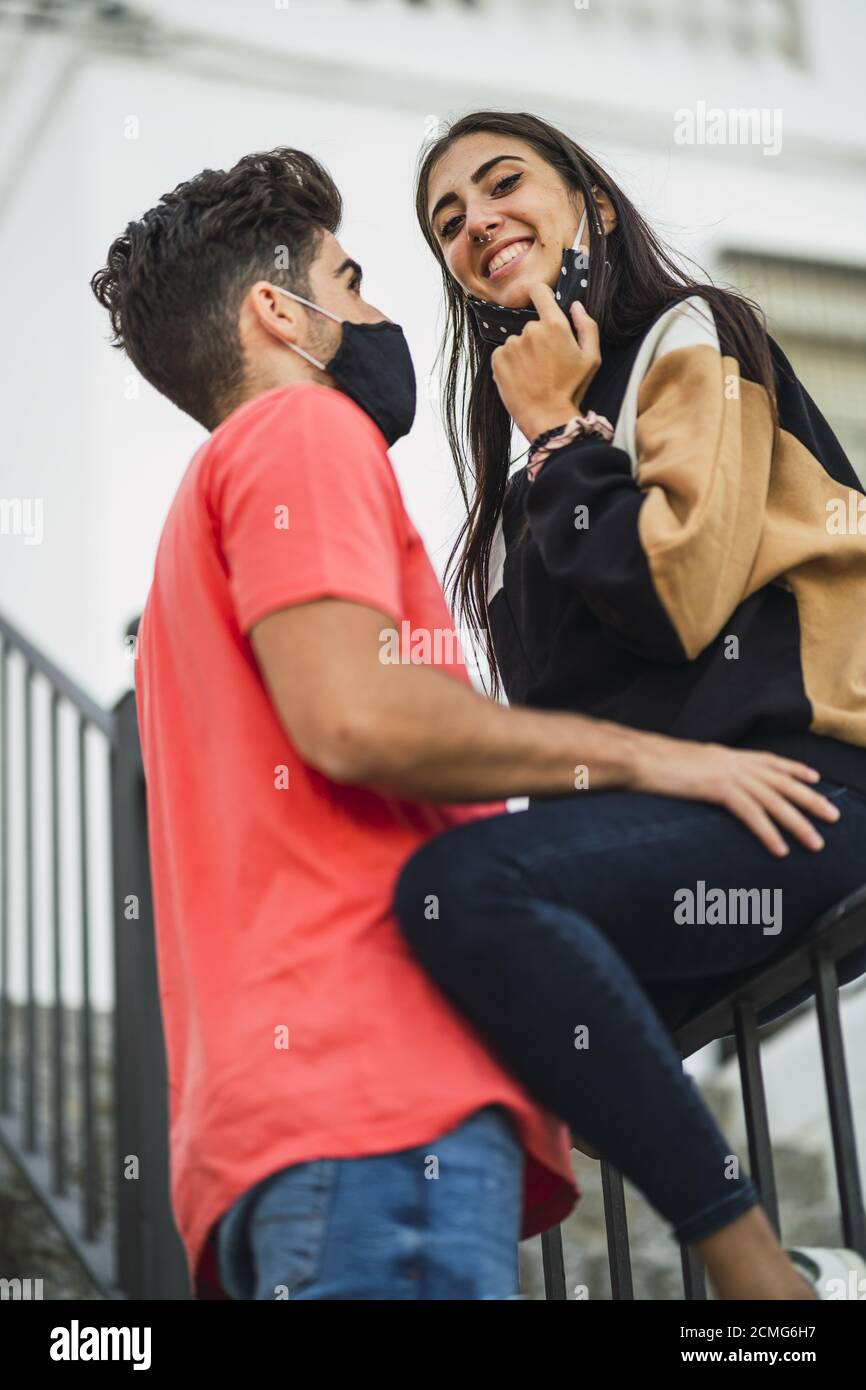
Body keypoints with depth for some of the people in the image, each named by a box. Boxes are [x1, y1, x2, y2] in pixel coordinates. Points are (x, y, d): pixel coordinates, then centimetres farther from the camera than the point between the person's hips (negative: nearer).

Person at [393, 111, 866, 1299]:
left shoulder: (690, 338, 4)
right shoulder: (531, 460, 26)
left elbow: (677, 594, -12)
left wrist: (558, 432, -2)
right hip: (644, 822, 8)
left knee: (458, 882, -32)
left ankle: (751, 1257, -27)